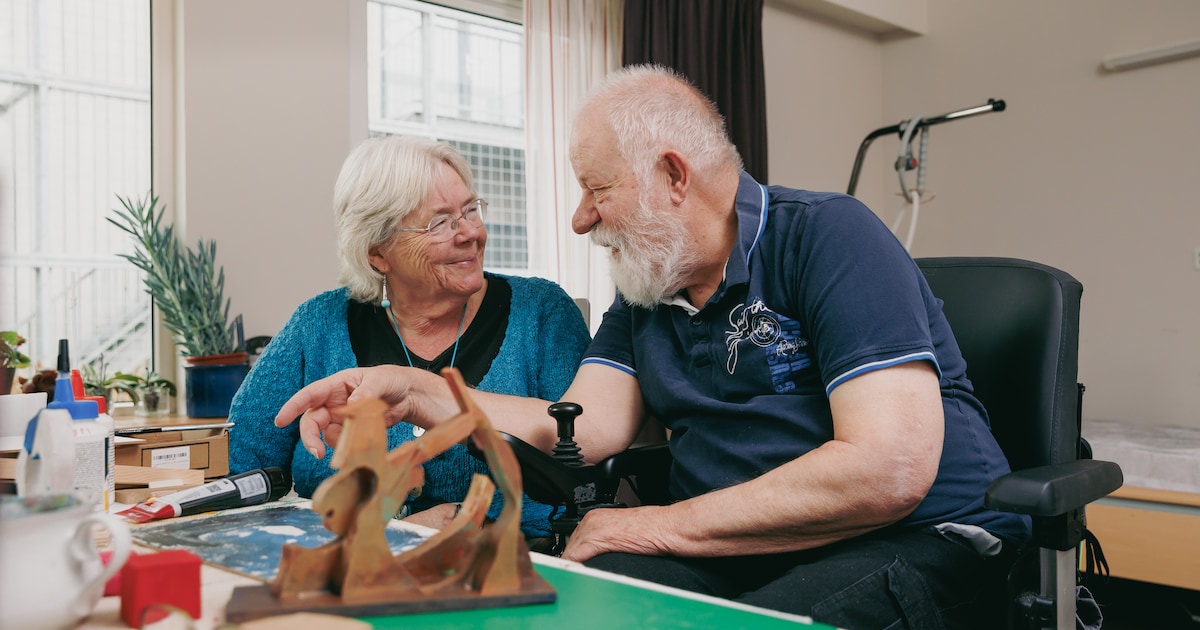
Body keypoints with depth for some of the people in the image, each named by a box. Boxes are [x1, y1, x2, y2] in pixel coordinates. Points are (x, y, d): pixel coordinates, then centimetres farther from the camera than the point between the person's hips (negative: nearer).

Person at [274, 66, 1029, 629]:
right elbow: (584, 428, 1)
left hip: (917, 546, -4)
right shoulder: (643, 297, 12)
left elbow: (888, 470, -21)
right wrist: (413, 393, -6)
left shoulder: (828, 237, -11)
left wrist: (664, 525, -15)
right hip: (726, 553, 5)